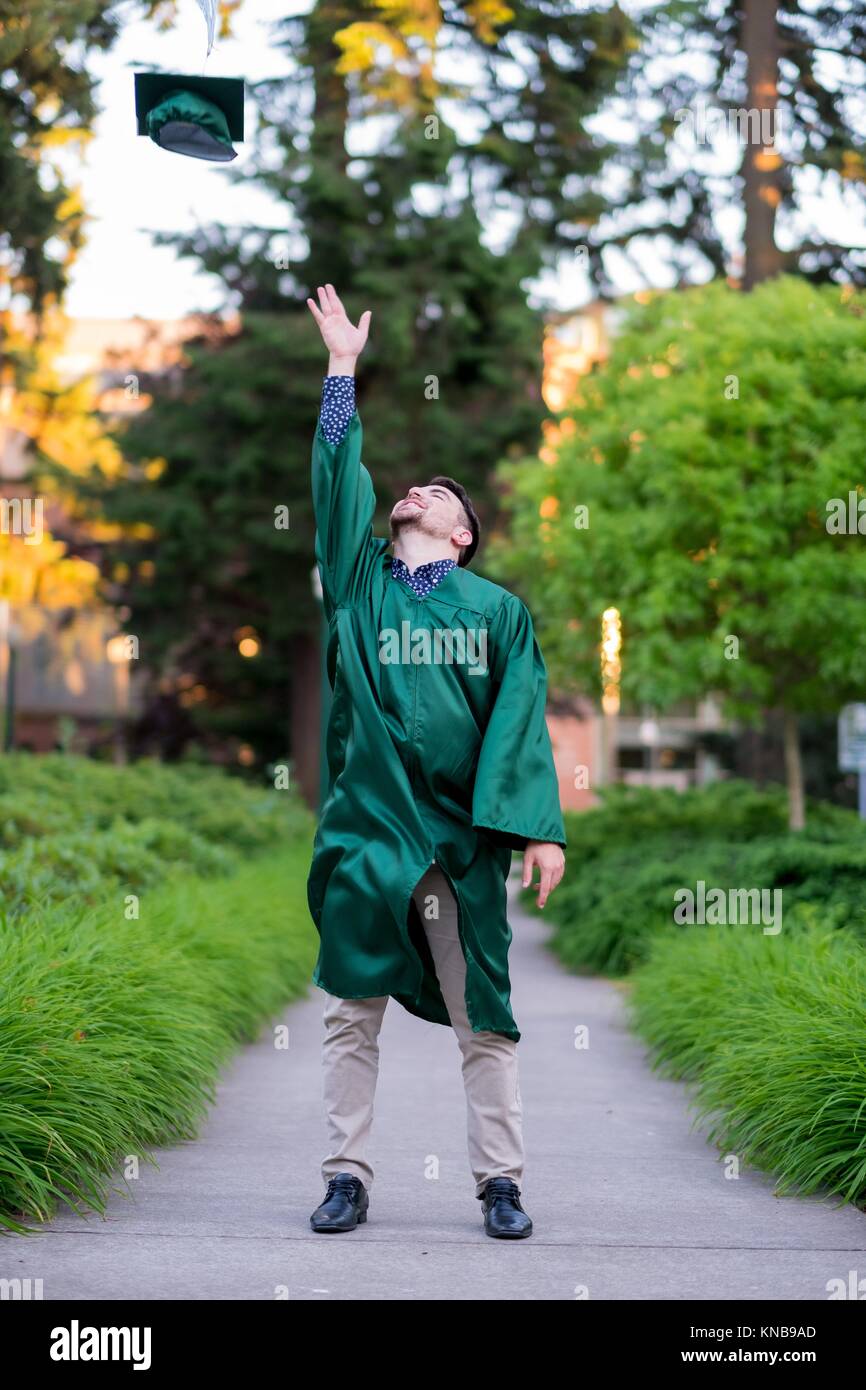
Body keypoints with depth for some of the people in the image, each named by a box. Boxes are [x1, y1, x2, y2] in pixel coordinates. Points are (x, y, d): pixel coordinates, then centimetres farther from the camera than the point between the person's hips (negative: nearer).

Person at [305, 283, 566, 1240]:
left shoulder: (499, 610, 8)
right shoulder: (359, 578, 12)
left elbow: (523, 720, 1)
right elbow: (338, 477, 10)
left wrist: (539, 826, -9)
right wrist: (343, 367, 12)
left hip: (462, 838, -1)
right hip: (363, 830, 2)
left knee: (483, 1019, 2)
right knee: (352, 1014, 4)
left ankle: (499, 1182, 10)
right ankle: (347, 1178, 13)